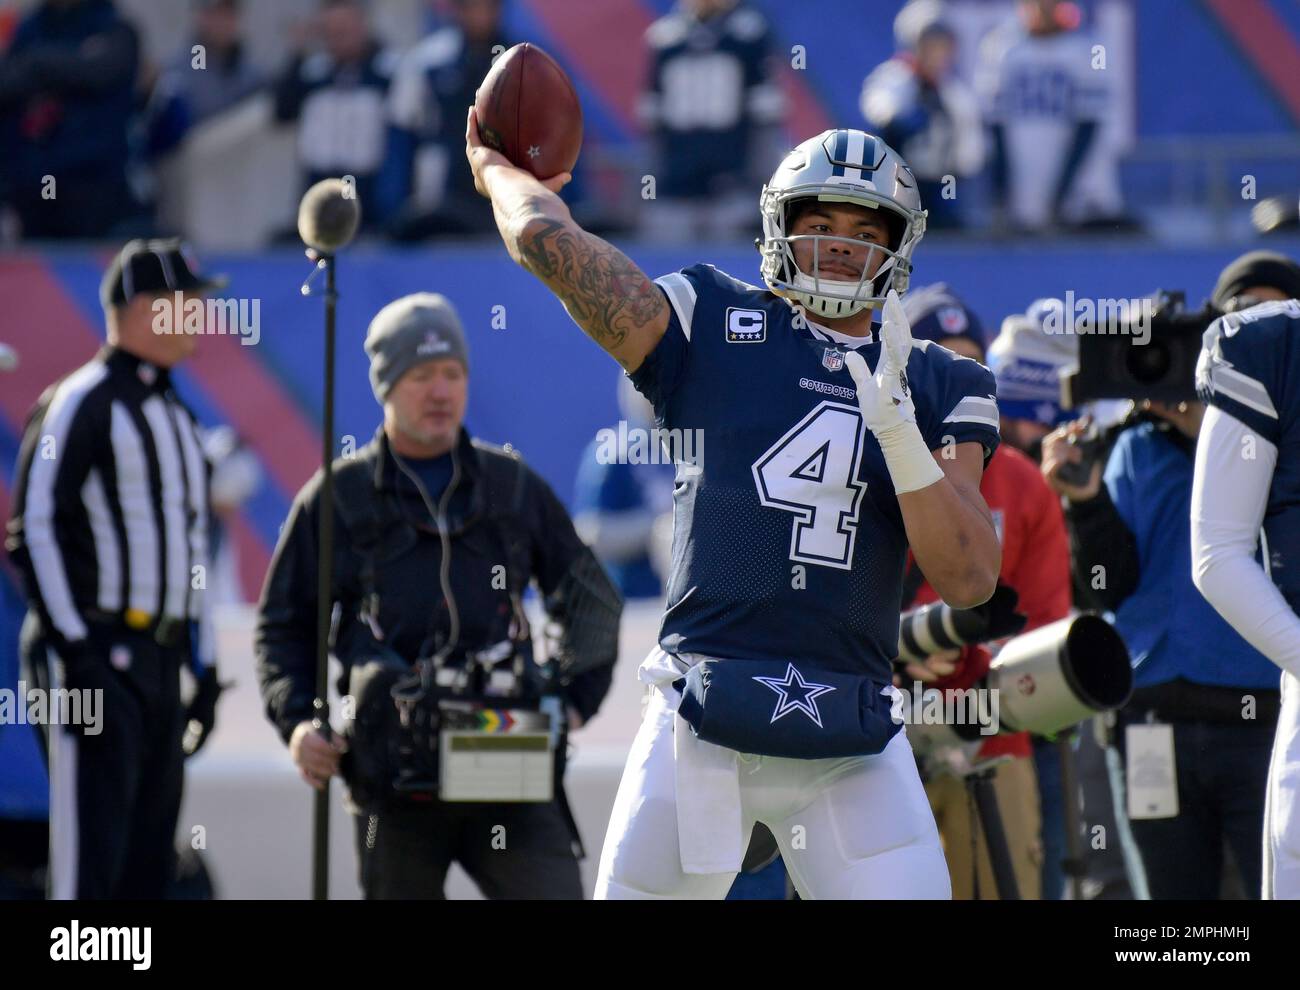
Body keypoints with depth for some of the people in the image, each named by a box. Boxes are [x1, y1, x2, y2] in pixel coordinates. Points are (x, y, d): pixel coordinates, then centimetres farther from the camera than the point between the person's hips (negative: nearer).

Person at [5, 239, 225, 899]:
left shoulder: (177, 416, 20)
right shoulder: (81, 404, -8)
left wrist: (203, 666, 19)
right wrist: (72, 651, -19)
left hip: (161, 662, 9)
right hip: (95, 657, -9)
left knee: (149, 863, 8)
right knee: (89, 859, -13)